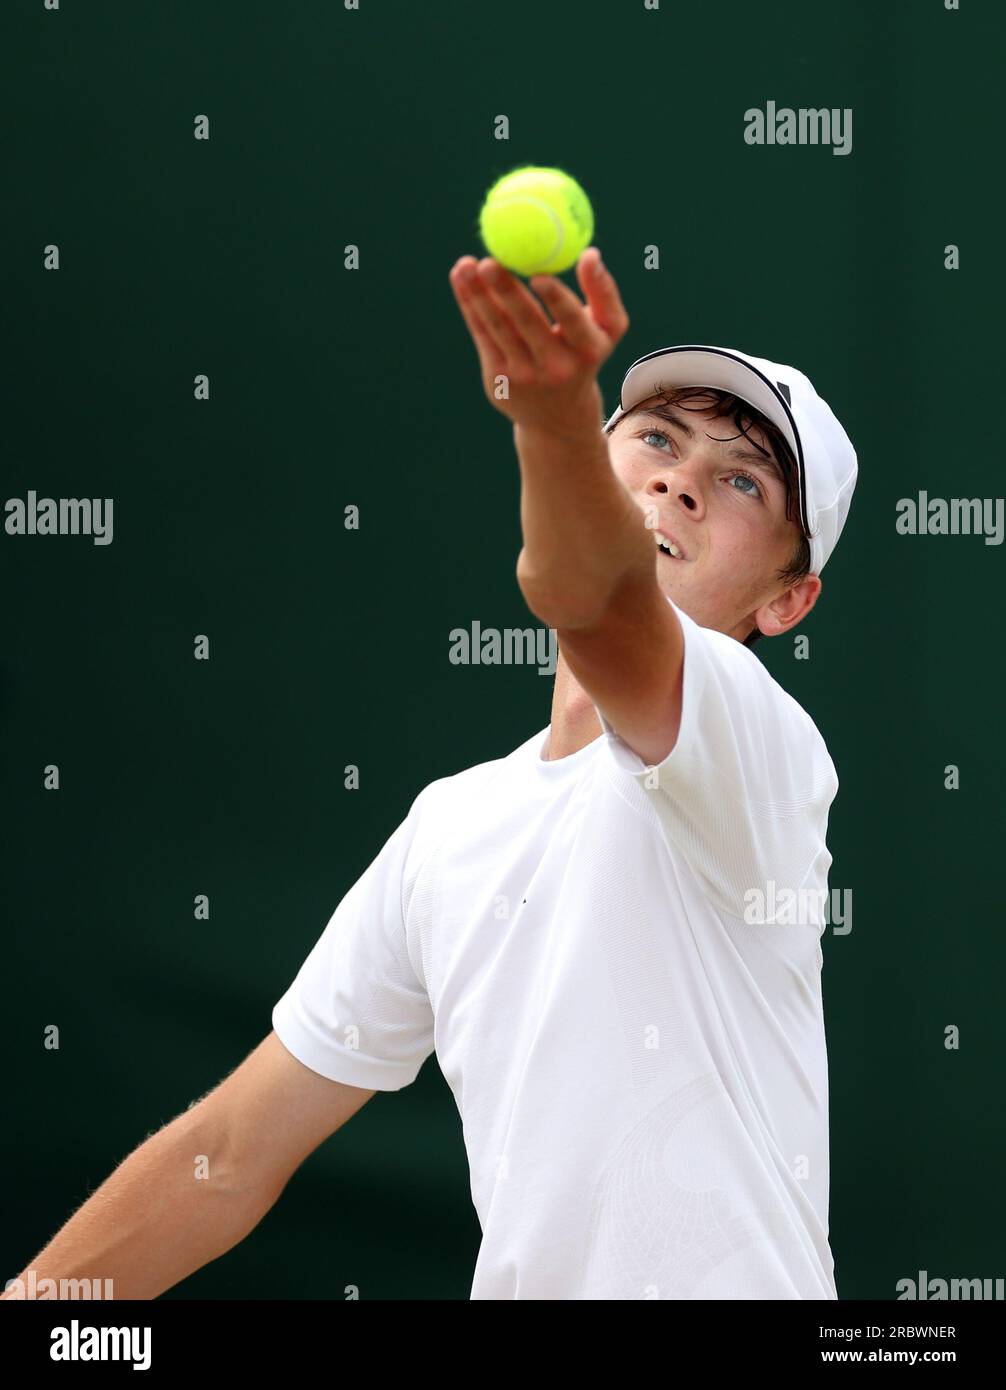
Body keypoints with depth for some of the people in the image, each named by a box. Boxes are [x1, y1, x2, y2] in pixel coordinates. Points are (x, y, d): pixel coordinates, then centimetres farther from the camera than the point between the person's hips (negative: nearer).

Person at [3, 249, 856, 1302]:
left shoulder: (758, 747, -7)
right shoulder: (450, 822, 11)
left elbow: (592, 597, -30)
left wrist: (557, 408, -47)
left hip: (730, 1279, -4)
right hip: (516, 1282, 5)